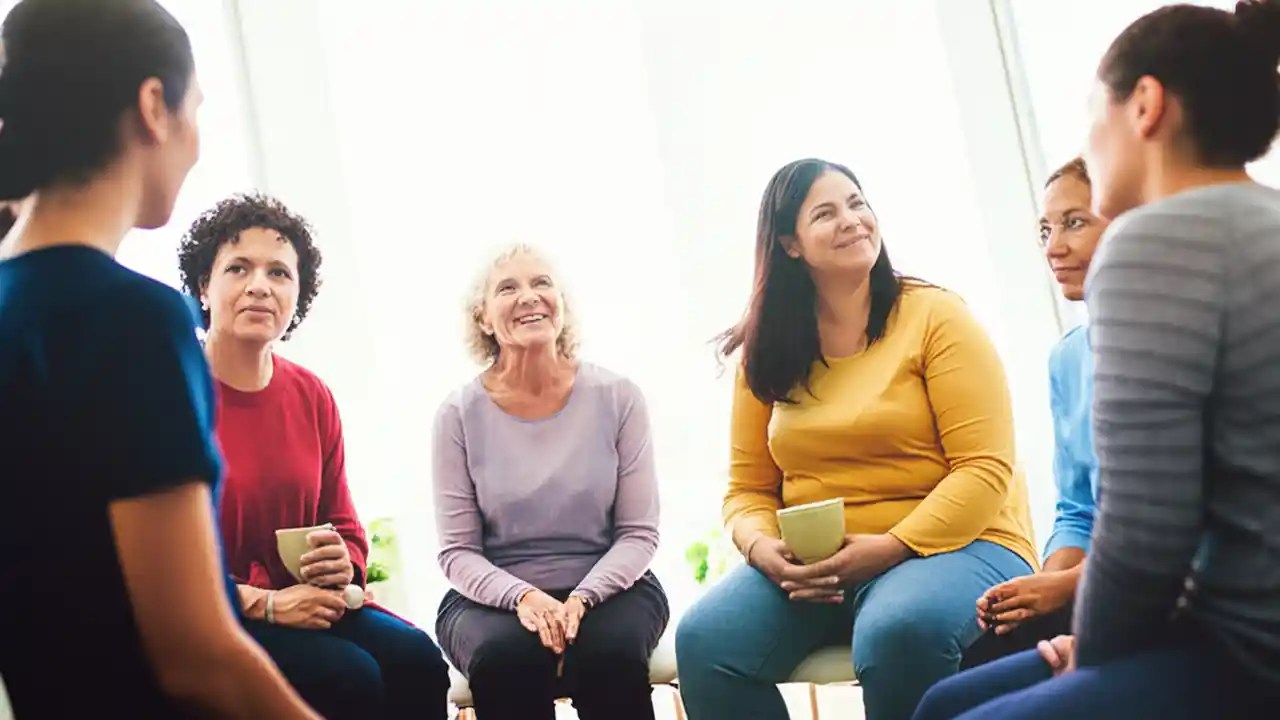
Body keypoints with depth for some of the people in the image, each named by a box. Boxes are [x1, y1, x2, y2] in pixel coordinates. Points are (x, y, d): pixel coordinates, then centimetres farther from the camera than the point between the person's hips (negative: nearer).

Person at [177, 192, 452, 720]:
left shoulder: (313, 397, 6)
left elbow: (343, 525, 15)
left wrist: (343, 566, -9)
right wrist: (263, 603, -18)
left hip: (303, 607, 6)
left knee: (417, 659, -17)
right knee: (349, 677, -26)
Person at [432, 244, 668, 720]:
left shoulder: (617, 397, -3)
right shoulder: (459, 414, -4)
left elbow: (639, 532, -2)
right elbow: (458, 551, -3)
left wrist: (583, 597, -19)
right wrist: (522, 596, -22)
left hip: (606, 586, 0)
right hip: (495, 596, 0)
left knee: (610, 651, -32)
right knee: (505, 655, -32)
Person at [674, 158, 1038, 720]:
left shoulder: (936, 316, -3)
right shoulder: (767, 351, 9)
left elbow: (985, 469, -9)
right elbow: (748, 488, 12)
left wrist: (890, 547, -21)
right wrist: (762, 546, -11)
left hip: (951, 544, -3)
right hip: (812, 567, 4)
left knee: (898, 633, -38)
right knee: (704, 641, -23)